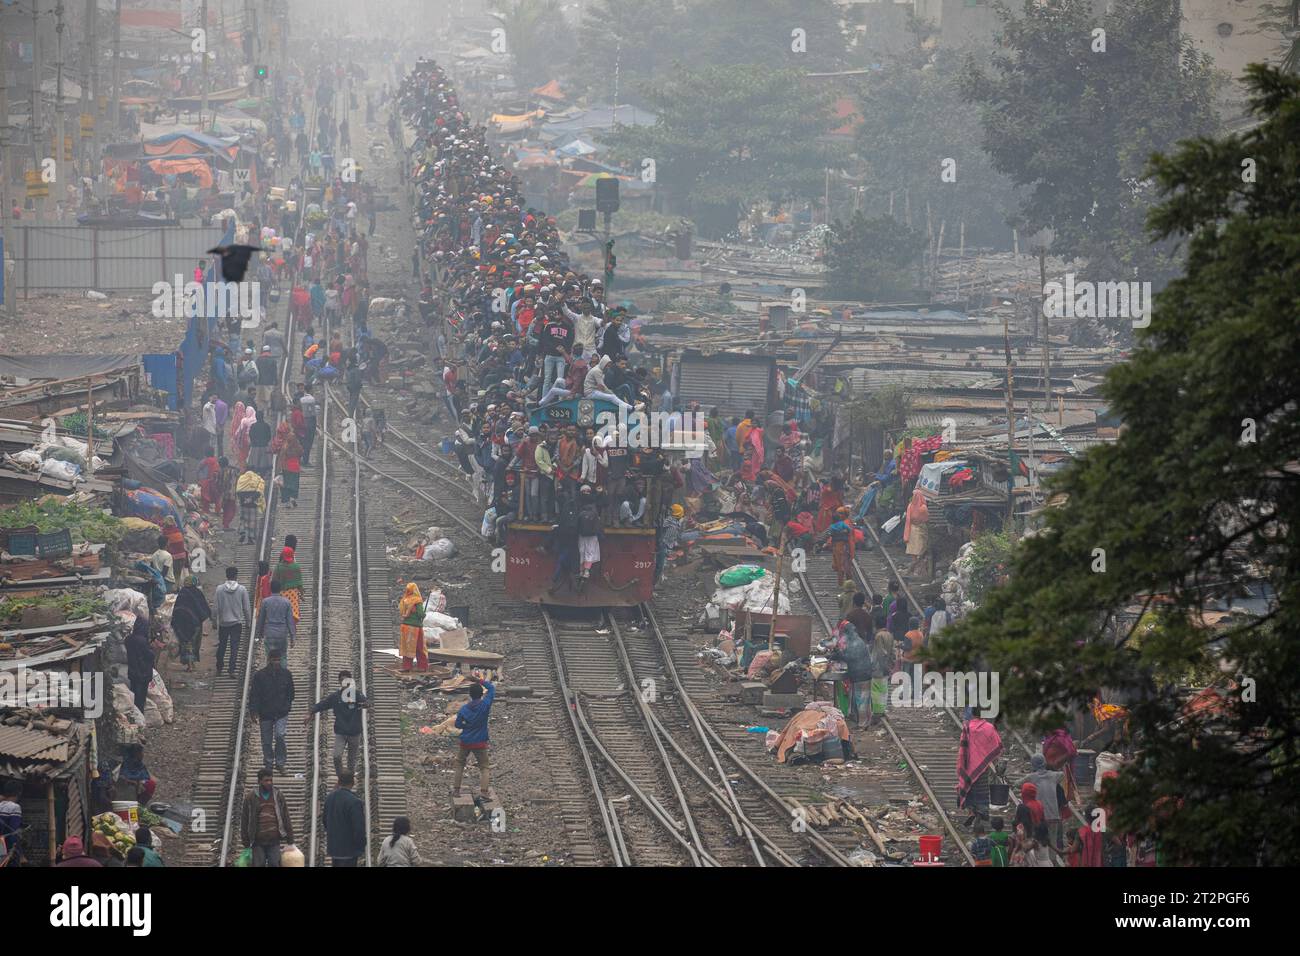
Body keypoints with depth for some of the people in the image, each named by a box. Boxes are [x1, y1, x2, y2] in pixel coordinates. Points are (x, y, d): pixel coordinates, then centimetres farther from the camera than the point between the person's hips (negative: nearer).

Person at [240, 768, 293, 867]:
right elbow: (244, 820, 5)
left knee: (274, 865, -4)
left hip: (274, 841, 1)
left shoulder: (278, 796, 7)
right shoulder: (250, 797, 2)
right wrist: (246, 843, 3)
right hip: (258, 842, -1)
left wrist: (290, 840, 5)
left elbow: (286, 818, 9)